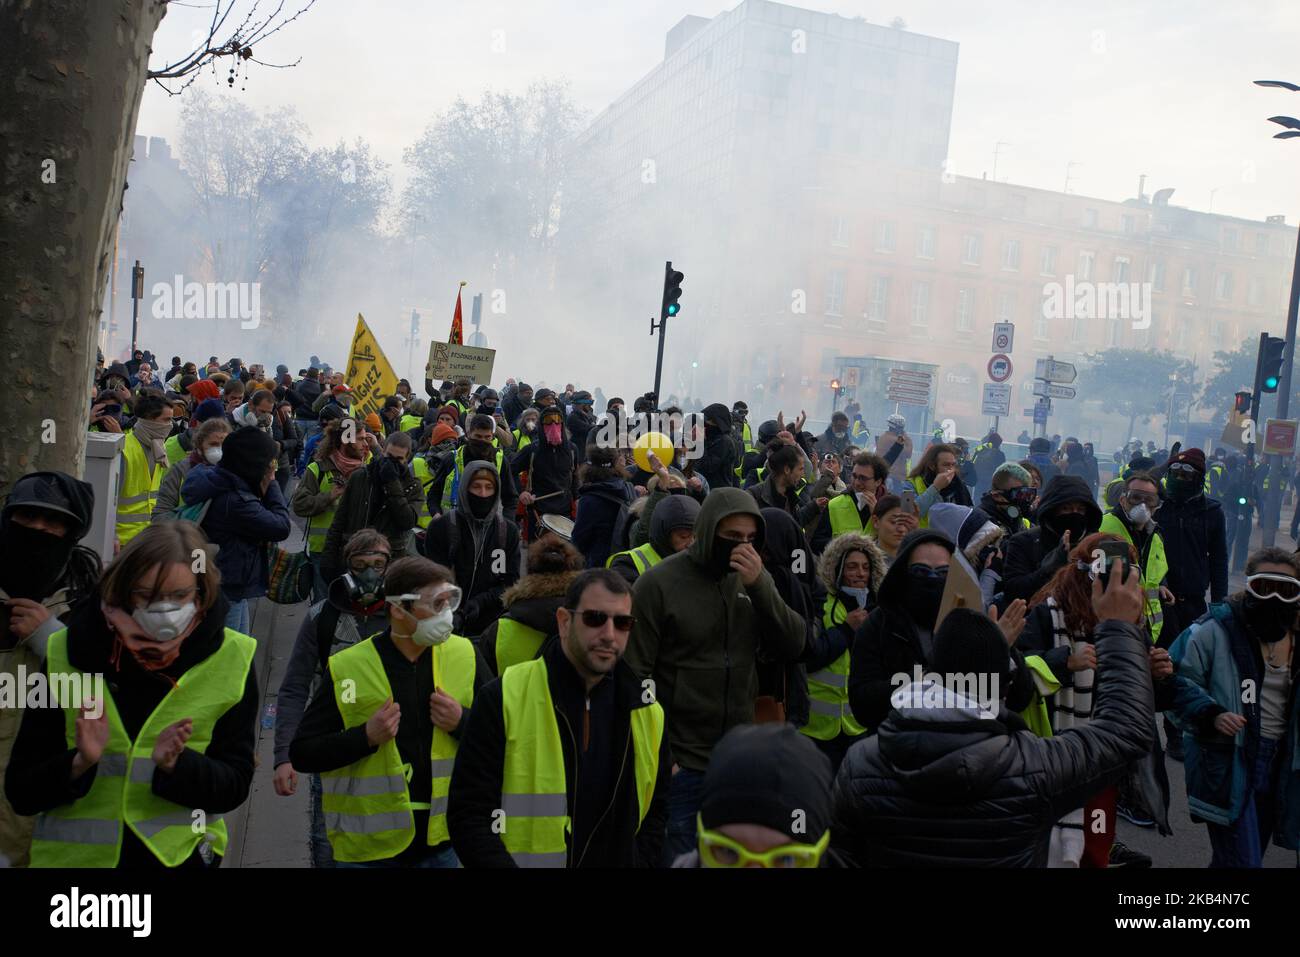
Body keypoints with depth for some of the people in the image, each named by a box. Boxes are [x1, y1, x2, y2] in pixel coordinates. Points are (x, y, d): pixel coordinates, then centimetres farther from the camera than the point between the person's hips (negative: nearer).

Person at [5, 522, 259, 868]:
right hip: (74, 856, 0)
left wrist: (174, 765, -25)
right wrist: (78, 764, -24)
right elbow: (20, 794, -6)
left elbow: (234, 786, -8)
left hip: (178, 855, 0)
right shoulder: (68, 655, -9)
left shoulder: (229, 661, -10)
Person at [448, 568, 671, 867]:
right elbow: (468, 815, -14)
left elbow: (654, 811, 10)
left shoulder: (646, 713, 0)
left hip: (618, 859, 3)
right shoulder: (504, 699, -13)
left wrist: (639, 861, -5)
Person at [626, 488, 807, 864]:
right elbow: (635, 674, -8)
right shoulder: (659, 583, -10)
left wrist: (759, 585, -16)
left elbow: (793, 646, -4)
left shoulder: (753, 578, 4)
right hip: (679, 761, -5)